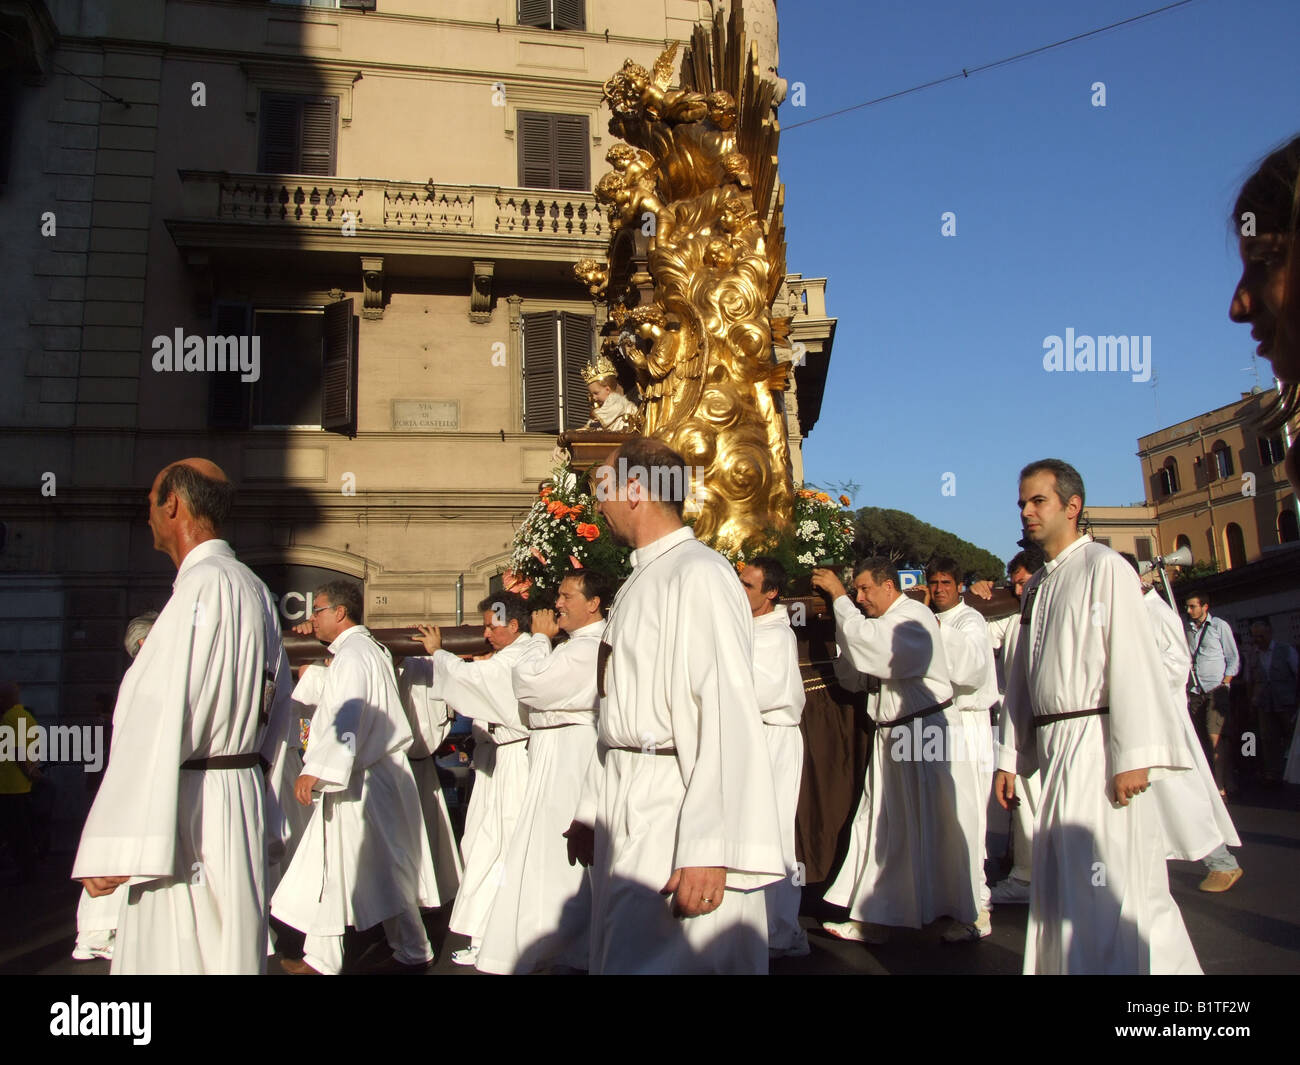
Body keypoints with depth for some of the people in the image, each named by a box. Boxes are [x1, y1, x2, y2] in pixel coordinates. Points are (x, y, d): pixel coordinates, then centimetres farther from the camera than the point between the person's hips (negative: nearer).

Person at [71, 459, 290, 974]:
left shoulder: (202, 586, -17)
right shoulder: (254, 589, 12)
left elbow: (160, 717, -22)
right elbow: (276, 700, 17)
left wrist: (115, 846, -21)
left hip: (191, 809, -9)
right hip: (243, 794, 9)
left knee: (177, 956, 1)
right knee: (228, 950, 17)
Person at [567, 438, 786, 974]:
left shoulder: (698, 575, -15)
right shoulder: (640, 582, 14)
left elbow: (728, 714, -23)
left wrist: (708, 849, -27)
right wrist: (592, 809, 19)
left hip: (674, 809, -9)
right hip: (624, 808, 9)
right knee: (617, 955, 17)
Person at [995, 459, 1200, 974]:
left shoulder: (1104, 567, -7)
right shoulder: (1037, 586, 17)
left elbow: (1131, 660, -15)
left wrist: (1134, 754, -20)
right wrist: (1010, 756, 15)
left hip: (1096, 742, -8)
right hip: (1053, 745, 8)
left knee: (1107, 886, -7)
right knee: (1061, 884, 13)